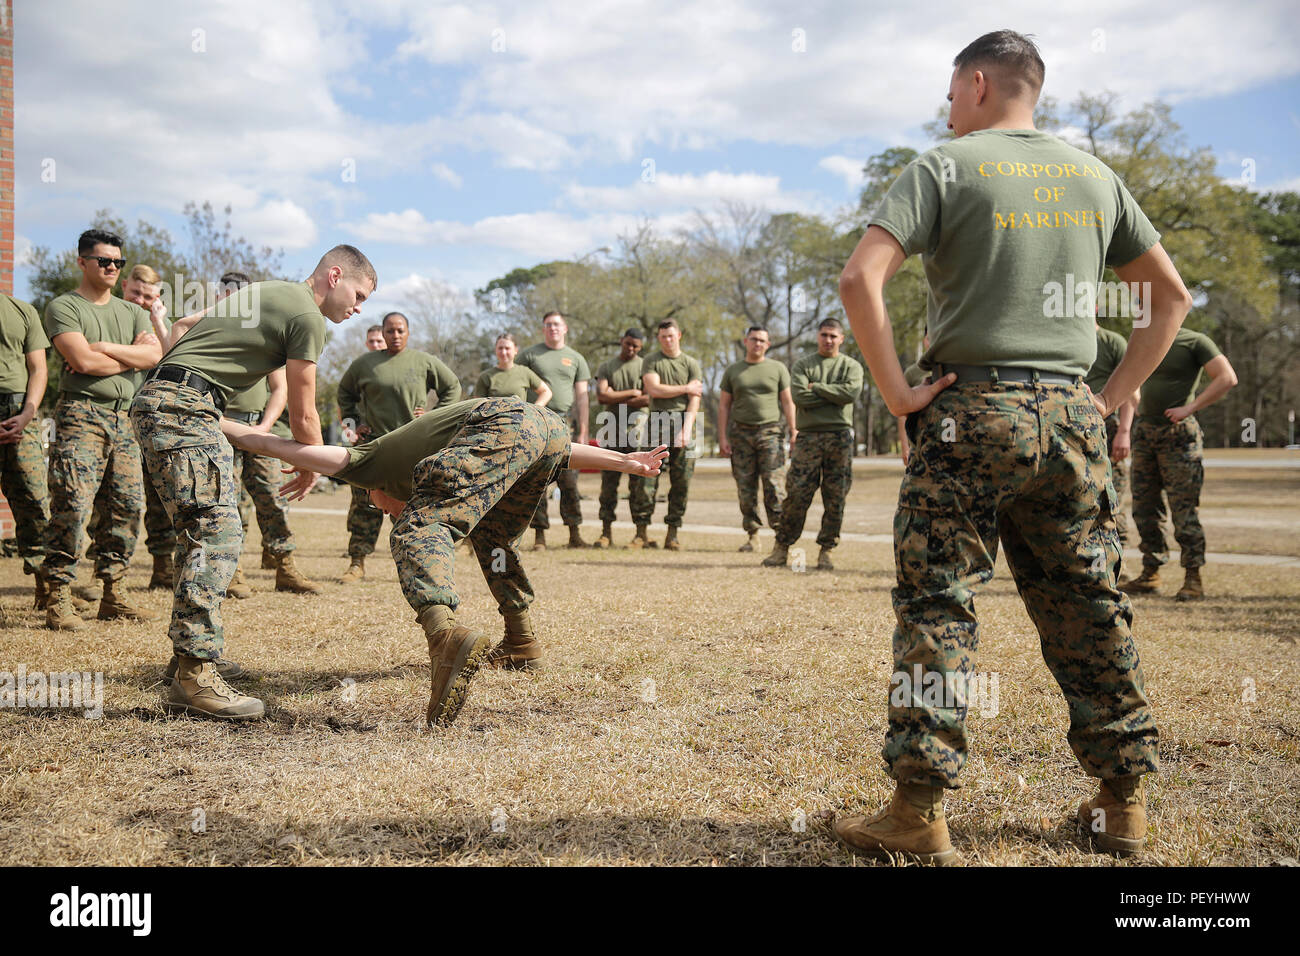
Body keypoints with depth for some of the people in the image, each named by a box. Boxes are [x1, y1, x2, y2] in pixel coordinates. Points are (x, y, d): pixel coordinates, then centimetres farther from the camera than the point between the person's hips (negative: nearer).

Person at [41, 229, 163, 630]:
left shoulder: (132, 312, 21)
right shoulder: (63, 307, 3)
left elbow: (154, 354, 2)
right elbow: (82, 361, -12)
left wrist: (104, 348, -8)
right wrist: (132, 355, 0)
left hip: (126, 417, 6)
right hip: (81, 413, -6)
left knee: (128, 506, 3)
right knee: (73, 505, -13)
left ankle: (114, 594, 11)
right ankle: (59, 599, -8)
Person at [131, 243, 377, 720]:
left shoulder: (265, 289, 23)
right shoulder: (308, 318, -5)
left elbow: (183, 325, 28)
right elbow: (302, 416, 0)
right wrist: (312, 470, 16)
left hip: (158, 404, 10)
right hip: (185, 410, -10)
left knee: (201, 535, 8)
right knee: (217, 532, -16)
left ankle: (185, 680, 8)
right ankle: (196, 675, -20)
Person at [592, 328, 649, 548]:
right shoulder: (606, 368, 14)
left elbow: (648, 399, -6)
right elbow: (601, 395, -2)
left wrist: (615, 398, -4)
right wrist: (632, 393, -5)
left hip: (637, 428, -2)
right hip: (611, 429, 2)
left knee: (639, 483, -4)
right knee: (608, 483, 0)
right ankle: (606, 532, 3)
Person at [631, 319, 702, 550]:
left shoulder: (691, 364, 11)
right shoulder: (651, 361, 10)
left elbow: (694, 400, 2)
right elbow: (654, 390, -5)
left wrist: (687, 428, -11)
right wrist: (686, 388, -1)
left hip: (684, 422, 1)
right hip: (658, 421, -1)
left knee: (681, 481, -1)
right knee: (648, 478, -8)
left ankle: (672, 534, 4)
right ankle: (642, 532, -3)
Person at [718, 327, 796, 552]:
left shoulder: (778, 369, 9)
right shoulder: (732, 371, 13)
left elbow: (788, 402, 7)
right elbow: (724, 406, 12)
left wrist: (793, 431, -3)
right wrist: (723, 437, 3)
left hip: (770, 432, -2)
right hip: (741, 434, 2)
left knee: (774, 484, -10)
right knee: (745, 487, 1)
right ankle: (752, 535, 7)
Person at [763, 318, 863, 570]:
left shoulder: (851, 366, 11)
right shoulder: (802, 365, 11)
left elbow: (852, 392, -10)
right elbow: (799, 396, -6)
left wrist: (816, 387, -5)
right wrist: (834, 395, -5)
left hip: (840, 437, 1)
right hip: (809, 435, -1)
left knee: (836, 498, 1)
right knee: (797, 493, -6)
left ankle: (826, 551, 9)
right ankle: (782, 547, 3)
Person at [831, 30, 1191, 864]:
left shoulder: (945, 167, 0)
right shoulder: (1095, 176, 15)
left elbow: (861, 279, -14)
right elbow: (1172, 296, 18)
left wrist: (898, 391, -8)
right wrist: (1115, 396, 15)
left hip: (973, 408, -5)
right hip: (1071, 411, 5)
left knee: (938, 607, -2)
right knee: (1091, 609, 10)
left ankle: (921, 810, -2)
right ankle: (1125, 802, 18)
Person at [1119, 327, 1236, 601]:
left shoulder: (1194, 341, -5)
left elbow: (1227, 378, -13)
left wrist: (1189, 407, -18)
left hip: (1178, 434, -7)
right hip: (1144, 432, 7)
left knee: (1184, 509, -7)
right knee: (1143, 507, 6)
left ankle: (1193, 580, -2)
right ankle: (1150, 575, 14)